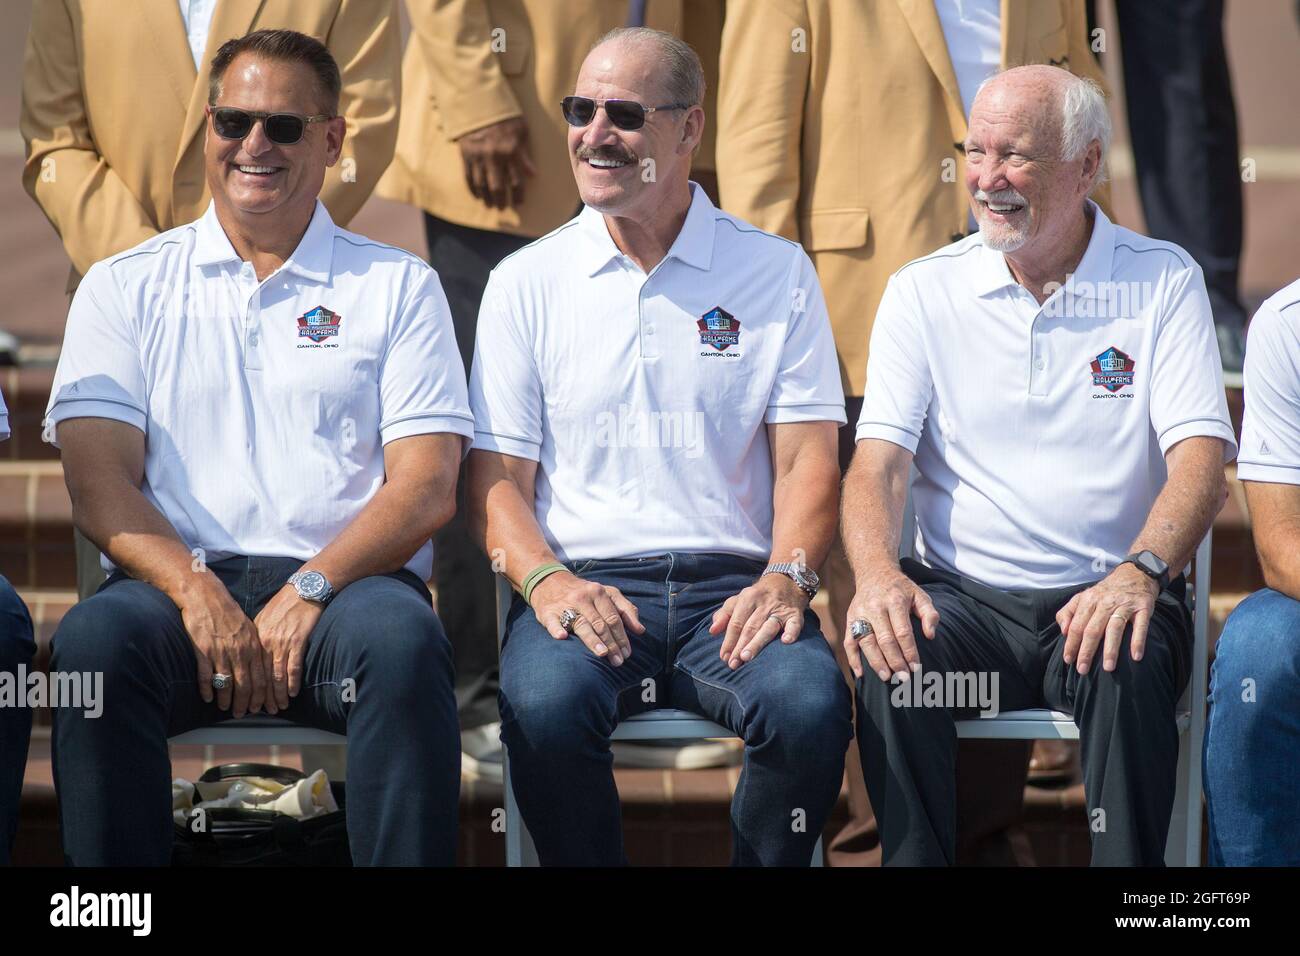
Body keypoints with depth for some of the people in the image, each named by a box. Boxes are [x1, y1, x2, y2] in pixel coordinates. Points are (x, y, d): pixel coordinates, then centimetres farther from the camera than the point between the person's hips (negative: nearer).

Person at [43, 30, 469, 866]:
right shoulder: (126, 288, 17)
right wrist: (196, 591, -15)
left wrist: (310, 592, -13)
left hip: (343, 584, 0)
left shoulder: (398, 287, 16)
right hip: (178, 582, 1)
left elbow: (426, 488, 4)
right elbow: (99, 482, 5)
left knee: (402, 641, -35)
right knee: (95, 639, -34)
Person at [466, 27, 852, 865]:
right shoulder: (528, 283, 11)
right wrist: (544, 579, -14)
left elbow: (808, 458, 6)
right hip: (584, 583, 0)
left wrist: (787, 577, -14)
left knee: (809, 702, -32)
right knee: (545, 702, -34)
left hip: (732, 586, 0)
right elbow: (497, 478, 7)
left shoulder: (776, 274, 11)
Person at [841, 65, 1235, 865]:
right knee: (890, 660, -31)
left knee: (1126, 670, -34)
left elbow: (1200, 458, -7)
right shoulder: (924, 292, 8)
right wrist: (877, 573, -24)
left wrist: (1141, 573, -28)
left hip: (1107, 597, -1)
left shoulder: (1163, 283, 3)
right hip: (966, 598, 1)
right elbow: (879, 460, -1)